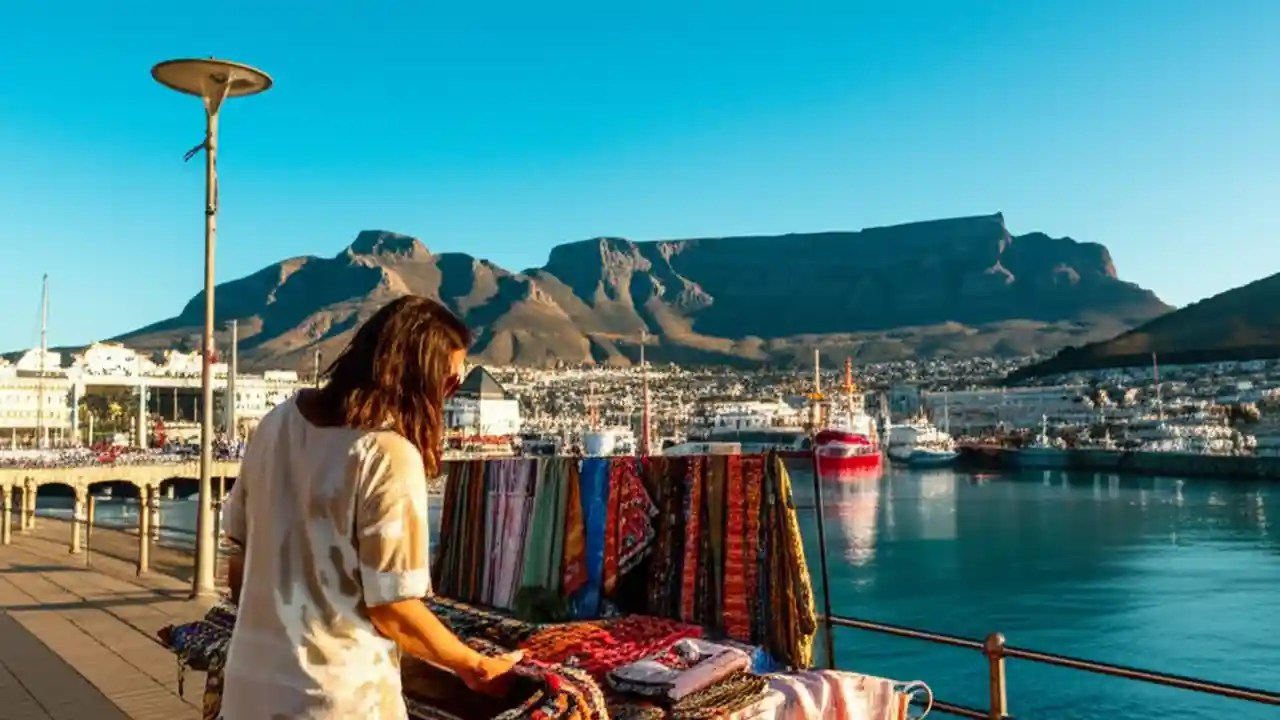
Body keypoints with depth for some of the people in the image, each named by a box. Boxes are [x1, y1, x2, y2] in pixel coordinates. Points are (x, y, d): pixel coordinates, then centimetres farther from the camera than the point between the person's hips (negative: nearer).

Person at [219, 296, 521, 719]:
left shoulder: (278, 423, -1)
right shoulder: (389, 456, -22)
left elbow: (240, 543, 9)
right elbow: (392, 608, -19)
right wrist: (474, 666, -4)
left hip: (249, 684, 7)